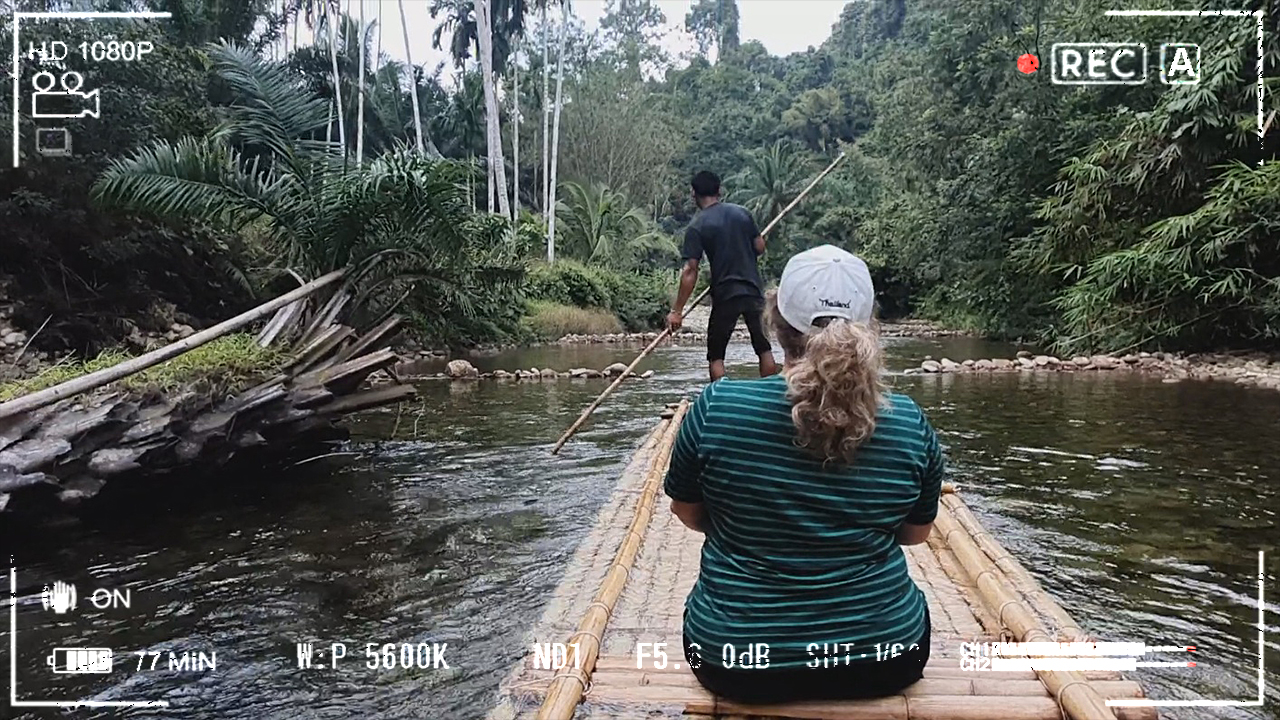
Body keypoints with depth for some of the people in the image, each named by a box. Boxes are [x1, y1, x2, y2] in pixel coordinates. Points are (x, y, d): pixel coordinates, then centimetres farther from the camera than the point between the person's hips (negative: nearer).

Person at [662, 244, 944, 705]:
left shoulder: (716, 407, -17)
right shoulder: (911, 424, -12)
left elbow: (688, 514, -1)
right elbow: (916, 532, 4)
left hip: (734, 659, -1)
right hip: (885, 660, 1)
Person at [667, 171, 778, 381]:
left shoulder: (697, 226, -7)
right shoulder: (742, 212, 5)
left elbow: (690, 271, -12)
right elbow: (760, 247, 8)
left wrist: (676, 311, -11)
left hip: (725, 295, -4)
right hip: (754, 291, 4)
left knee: (716, 356, 7)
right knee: (764, 348, 13)